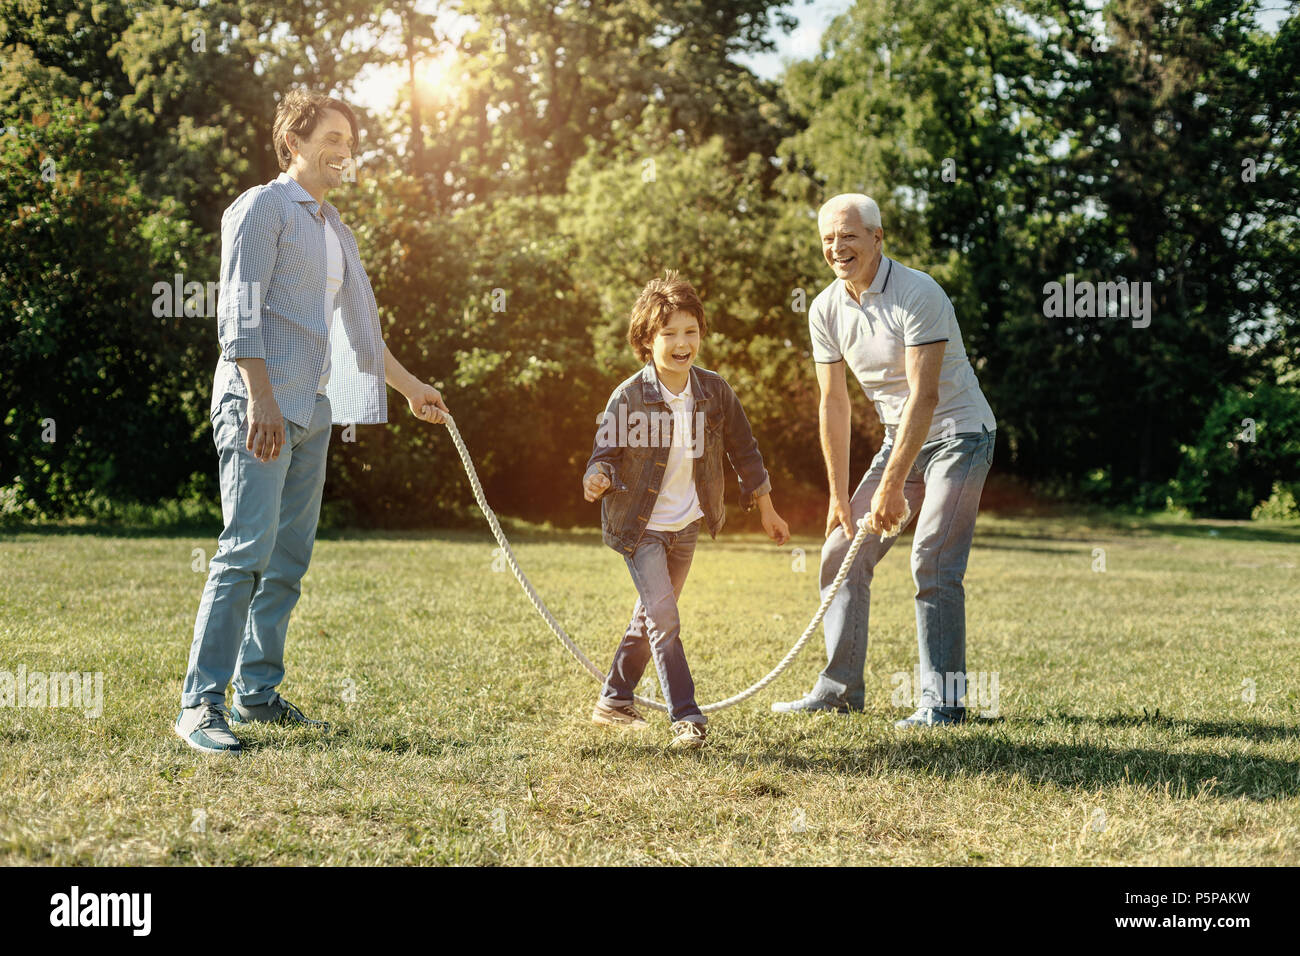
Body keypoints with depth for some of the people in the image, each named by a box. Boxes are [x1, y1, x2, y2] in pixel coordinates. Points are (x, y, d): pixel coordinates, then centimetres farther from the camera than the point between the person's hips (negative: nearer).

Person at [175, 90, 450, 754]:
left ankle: (259, 692, 13)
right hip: (259, 404, -8)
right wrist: (261, 399, -20)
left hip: (313, 409, 8)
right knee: (248, 548, -15)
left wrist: (412, 388, 37)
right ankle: (201, 704, -14)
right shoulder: (261, 208, -2)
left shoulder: (336, 231, 22)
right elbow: (239, 313, -11)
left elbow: (359, 329, 32)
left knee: (290, 557, 7)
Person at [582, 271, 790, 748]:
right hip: (641, 526, -5)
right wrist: (599, 477, -40)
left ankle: (613, 700, 30)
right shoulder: (629, 397, -18)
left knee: (650, 617, 15)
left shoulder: (714, 390, -6)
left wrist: (767, 510, 11)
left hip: (687, 525, 5)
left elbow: (743, 449, 4)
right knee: (664, 619, -14)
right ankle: (686, 717, -9)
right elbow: (606, 451, -15)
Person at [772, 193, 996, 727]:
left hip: (958, 434, -7)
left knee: (932, 564, -16)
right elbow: (834, 404, 3)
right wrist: (840, 495, 0)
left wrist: (891, 487, -28)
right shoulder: (826, 310, -2)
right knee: (843, 550, 4)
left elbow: (924, 395, -26)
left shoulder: (918, 295, -22)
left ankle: (942, 701, -9)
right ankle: (840, 688, 13)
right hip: (901, 440, 7)